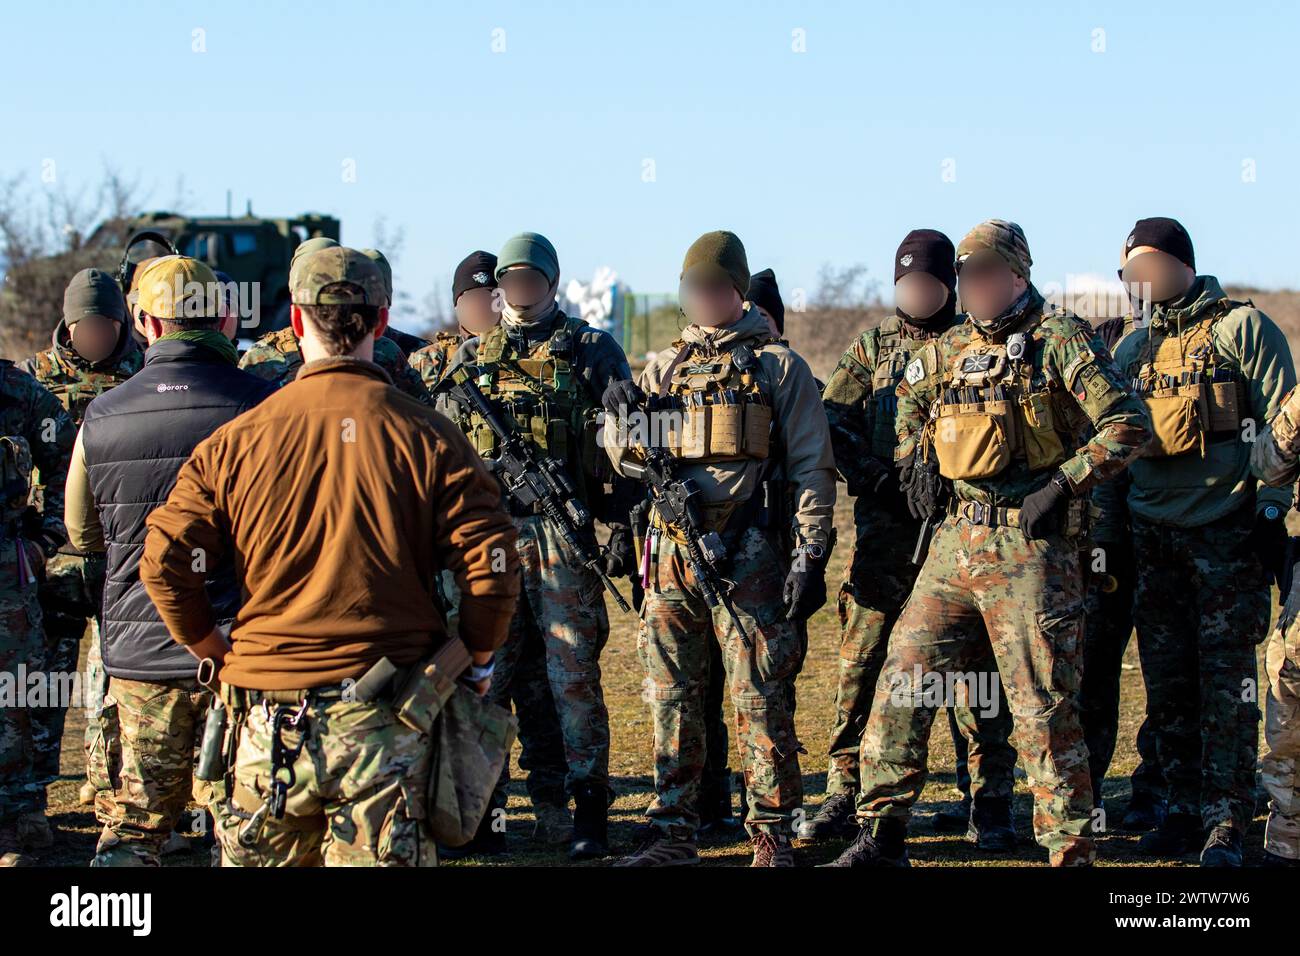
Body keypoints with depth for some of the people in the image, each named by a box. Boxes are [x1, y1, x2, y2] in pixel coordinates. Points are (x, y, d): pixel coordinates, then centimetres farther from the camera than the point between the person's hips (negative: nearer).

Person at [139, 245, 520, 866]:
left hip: (272, 715, 1)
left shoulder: (235, 441, -1)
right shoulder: (427, 438, -5)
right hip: (386, 720, -1)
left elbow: (164, 561, -4)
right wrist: (477, 662, 6)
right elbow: (490, 566, -9)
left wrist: (215, 651, 11)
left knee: (265, 857, 13)